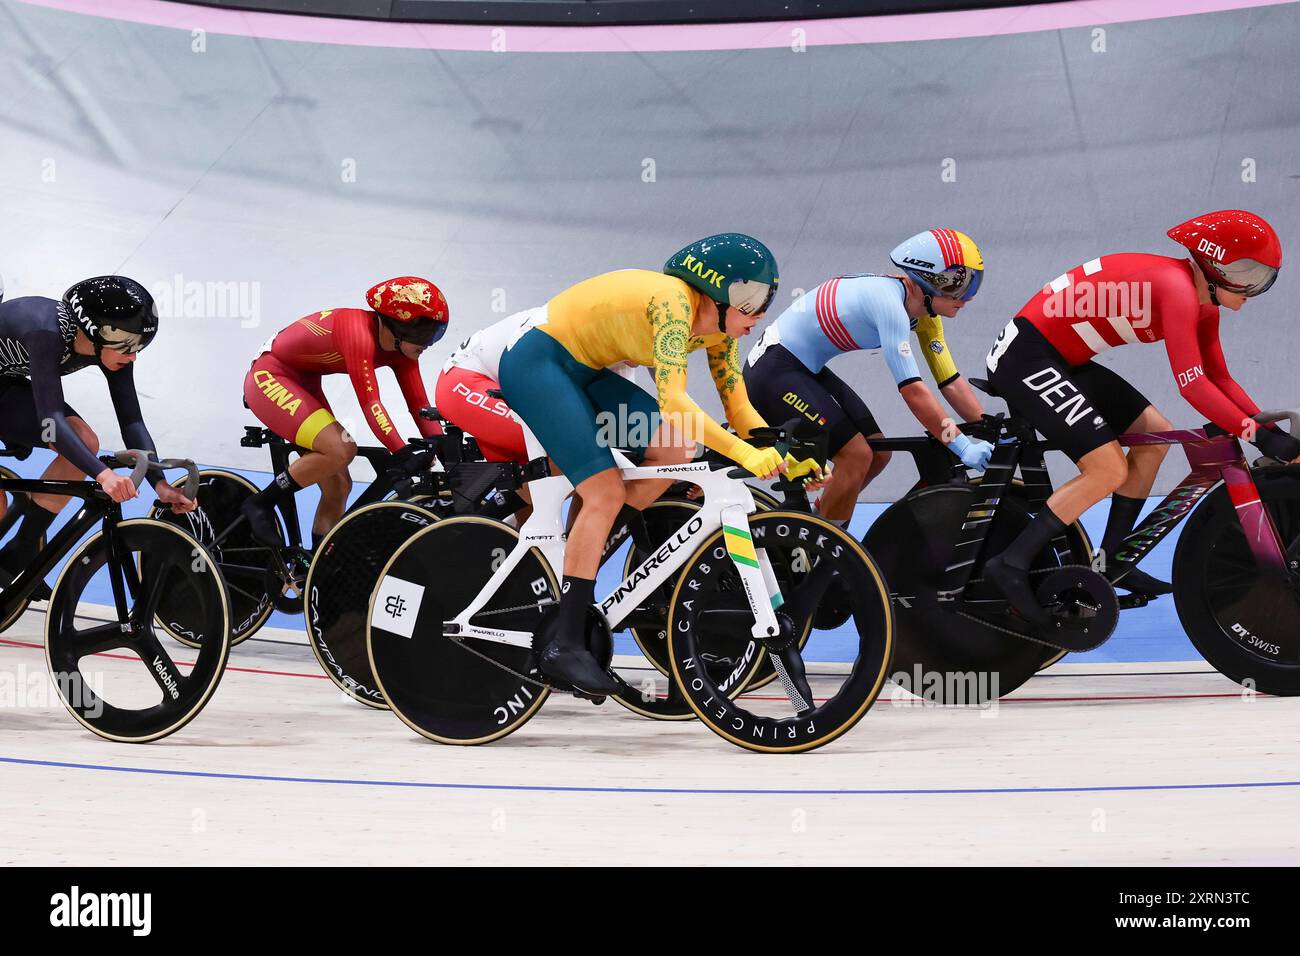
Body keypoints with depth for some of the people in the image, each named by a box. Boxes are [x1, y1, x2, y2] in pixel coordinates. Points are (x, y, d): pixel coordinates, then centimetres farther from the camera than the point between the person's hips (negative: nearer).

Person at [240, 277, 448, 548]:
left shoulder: (400, 349, -6)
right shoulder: (358, 331, -31)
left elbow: (419, 404, -7)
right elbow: (370, 402, -37)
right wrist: (402, 454, -42)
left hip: (302, 384, 9)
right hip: (269, 378, -9)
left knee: (338, 486, 3)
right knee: (341, 449, -27)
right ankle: (260, 505, -12)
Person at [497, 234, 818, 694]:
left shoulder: (717, 327, 0)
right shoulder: (672, 301, -27)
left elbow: (739, 408, 0)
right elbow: (673, 400, -37)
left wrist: (785, 453, -17)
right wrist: (744, 454, -41)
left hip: (583, 371, 9)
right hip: (535, 361, -9)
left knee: (672, 452, -7)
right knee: (607, 493, -18)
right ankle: (564, 645, -16)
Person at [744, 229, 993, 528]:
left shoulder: (924, 312, 0)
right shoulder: (889, 302, -28)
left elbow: (951, 381, 4)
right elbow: (912, 390, -31)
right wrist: (962, 445, -28)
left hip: (806, 369, 10)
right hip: (774, 372, -10)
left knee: (878, 454, 6)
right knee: (856, 455, -16)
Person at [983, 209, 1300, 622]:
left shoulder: (1201, 304, 8)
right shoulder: (1177, 286, -22)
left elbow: (1218, 379, 14)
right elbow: (1192, 384, -27)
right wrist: (1260, 435, -25)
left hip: (1060, 359, 10)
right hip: (1025, 357, -10)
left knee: (1155, 435, 9)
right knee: (1109, 469, -14)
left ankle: (1111, 561, 16)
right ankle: (1011, 563, -9)